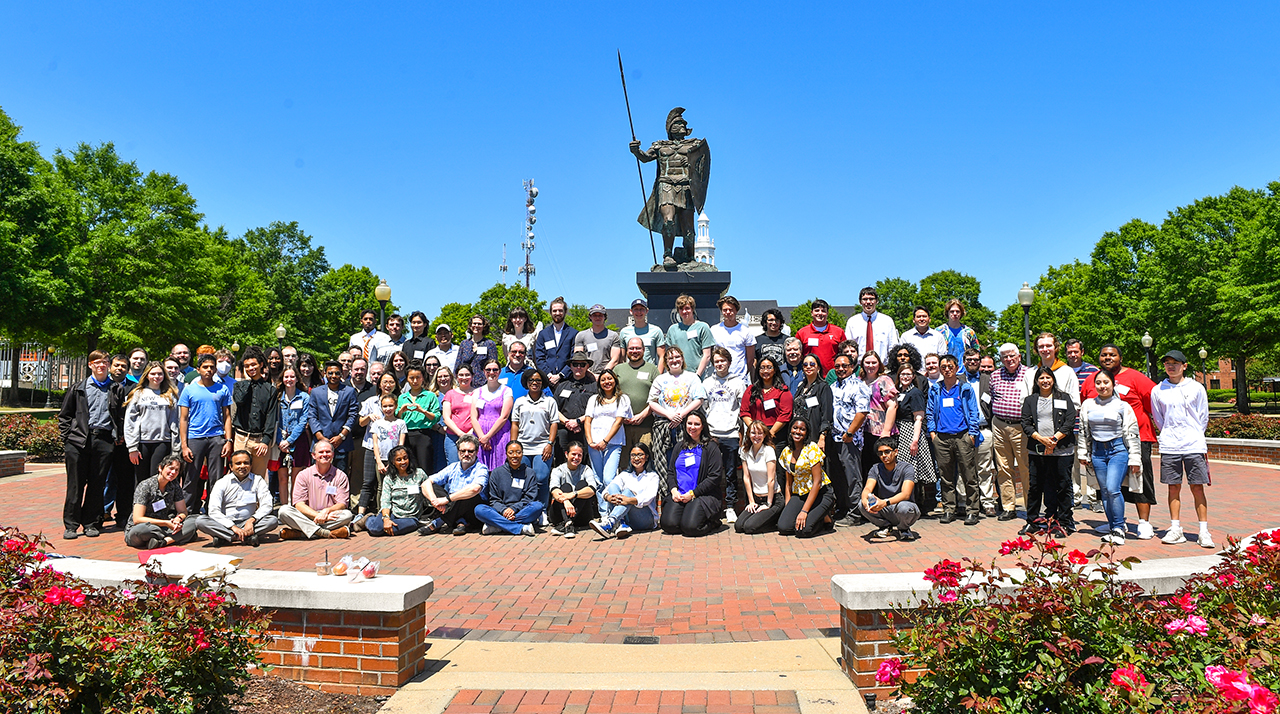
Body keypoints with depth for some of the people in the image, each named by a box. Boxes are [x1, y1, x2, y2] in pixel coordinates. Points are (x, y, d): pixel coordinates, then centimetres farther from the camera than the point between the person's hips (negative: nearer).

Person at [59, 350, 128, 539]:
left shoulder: (117, 389, 11)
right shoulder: (79, 389, 10)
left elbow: (121, 415, 13)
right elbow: (64, 415, 13)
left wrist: (119, 435, 2)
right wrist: (67, 436, 3)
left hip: (104, 440, 0)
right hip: (79, 440, 0)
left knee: (97, 484, 3)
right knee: (75, 484, 1)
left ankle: (91, 523, 12)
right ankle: (71, 525, 7)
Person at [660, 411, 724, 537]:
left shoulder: (711, 448, 2)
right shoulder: (679, 447, 18)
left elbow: (715, 477, -6)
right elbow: (670, 472, 17)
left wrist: (692, 493, -12)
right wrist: (673, 490, -4)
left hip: (703, 495, -4)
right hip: (678, 495, 4)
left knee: (690, 527, -25)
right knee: (668, 524, -21)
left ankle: (713, 521, 7)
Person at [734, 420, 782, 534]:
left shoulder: (768, 451, -13)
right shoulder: (745, 451, 3)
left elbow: (771, 480, -14)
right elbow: (746, 477, 4)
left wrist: (768, 504, -14)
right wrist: (751, 501, 0)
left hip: (773, 499, -6)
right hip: (756, 499, 6)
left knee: (750, 527, -20)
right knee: (738, 526, -10)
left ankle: (777, 520, 3)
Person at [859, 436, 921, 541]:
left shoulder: (907, 468, -12)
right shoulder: (876, 469, 1)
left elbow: (906, 494, -26)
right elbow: (867, 489, -14)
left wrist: (885, 502, -43)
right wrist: (865, 499, -39)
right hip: (886, 512, 3)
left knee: (903, 507, -38)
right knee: (862, 505, -22)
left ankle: (903, 528, -3)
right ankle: (887, 527, 4)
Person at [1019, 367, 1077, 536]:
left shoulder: (1064, 398, 9)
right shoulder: (1030, 400, 13)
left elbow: (1070, 422, -1)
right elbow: (1026, 424, 4)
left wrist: (1054, 439, -12)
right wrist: (1041, 439, -12)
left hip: (1060, 450, -1)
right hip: (1037, 450, 2)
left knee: (1063, 486, 1)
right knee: (1035, 486, 4)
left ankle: (1064, 522, 11)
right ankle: (1033, 521, 14)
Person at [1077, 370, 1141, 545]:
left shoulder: (1123, 406, -1)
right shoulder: (1088, 404, 7)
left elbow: (1131, 434, 1)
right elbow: (1083, 432, 15)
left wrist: (1134, 459, -1)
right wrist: (1082, 453, 14)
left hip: (1118, 450, -4)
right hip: (1098, 452, 4)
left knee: (1112, 488, -15)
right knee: (1104, 491, 5)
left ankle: (1118, 528, -2)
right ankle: (1113, 527, 17)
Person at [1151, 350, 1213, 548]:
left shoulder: (1196, 388, 3)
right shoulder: (1158, 390, 6)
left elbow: (1203, 418, 10)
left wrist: (1193, 435, 10)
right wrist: (1170, 435, 12)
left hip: (1194, 445, -1)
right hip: (1169, 446, 1)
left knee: (1197, 487, -1)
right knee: (1173, 487, 4)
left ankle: (1204, 531, 5)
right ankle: (1175, 530, 9)